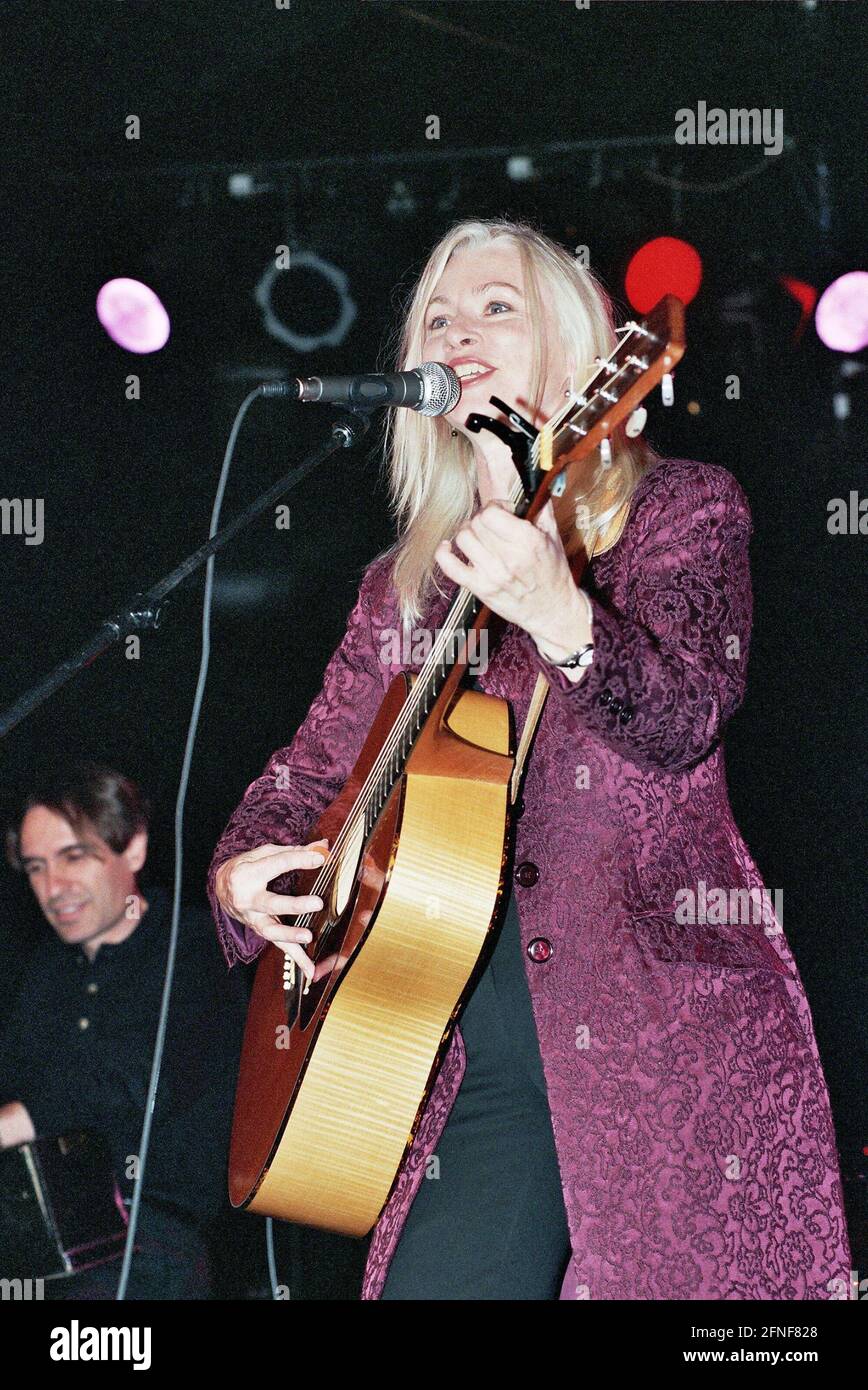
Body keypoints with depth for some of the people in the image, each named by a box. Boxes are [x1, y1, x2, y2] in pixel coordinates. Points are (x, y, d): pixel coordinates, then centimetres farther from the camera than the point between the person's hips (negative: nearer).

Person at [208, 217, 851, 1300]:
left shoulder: (685, 508, 3)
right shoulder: (405, 582, 17)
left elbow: (685, 720, -14)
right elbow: (310, 770, 22)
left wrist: (562, 619, -33)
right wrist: (240, 872, 1)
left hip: (666, 1018, -3)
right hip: (474, 1051, 4)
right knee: (434, 1279, -12)